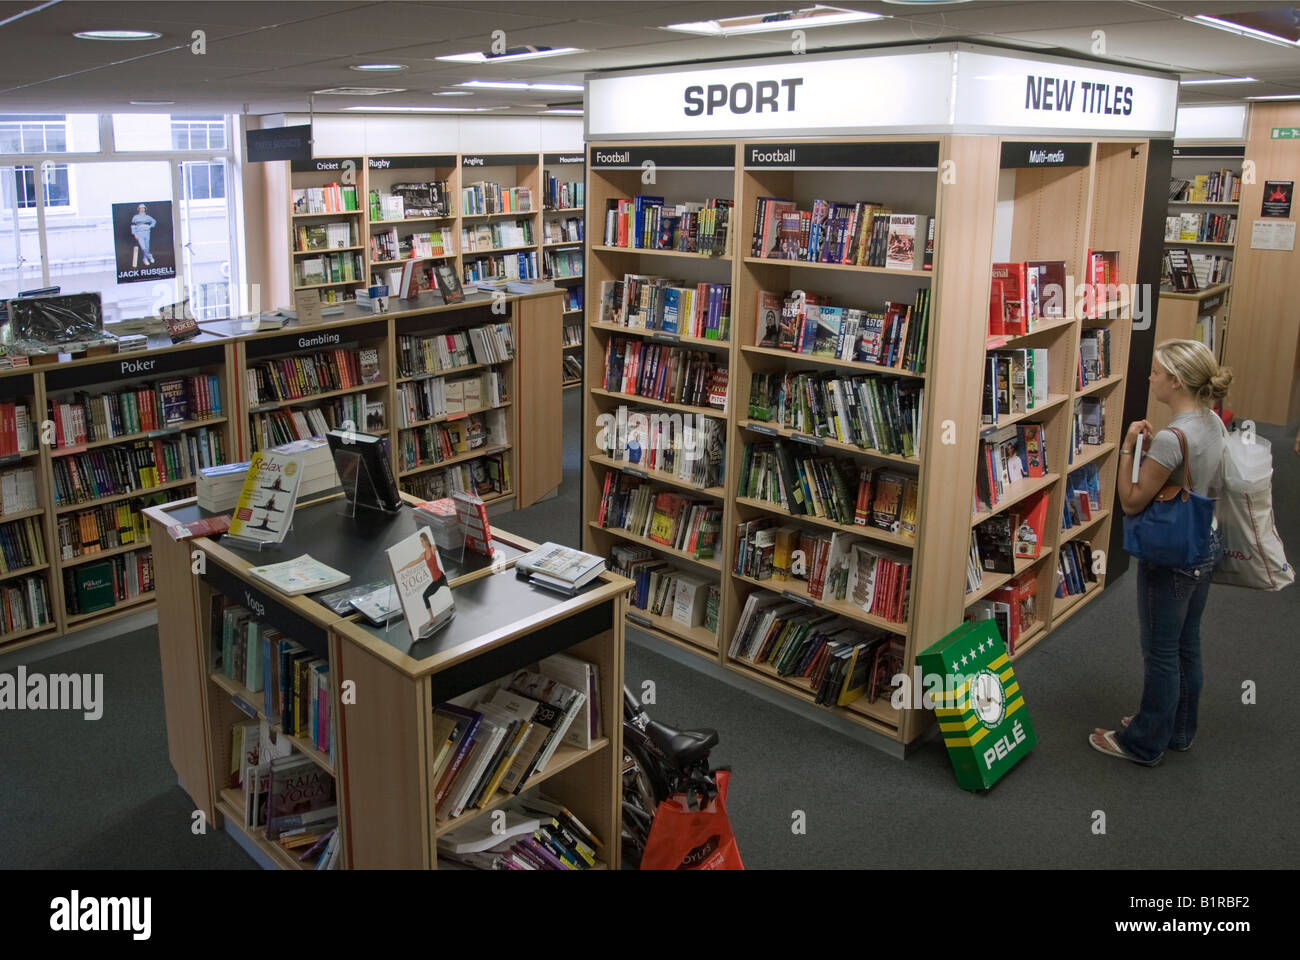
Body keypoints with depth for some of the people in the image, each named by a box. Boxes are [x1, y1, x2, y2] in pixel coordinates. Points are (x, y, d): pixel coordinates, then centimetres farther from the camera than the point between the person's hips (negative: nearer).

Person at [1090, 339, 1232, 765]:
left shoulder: (1173, 438, -27)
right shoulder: (1213, 423, 0)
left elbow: (1132, 502, -20)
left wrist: (1129, 448, -15)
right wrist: (1152, 446, 1)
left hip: (1170, 558, -9)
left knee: (1161, 654, 6)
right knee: (1187, 646, 22)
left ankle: (1145, 744, 22)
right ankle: (1177, 730, 39)